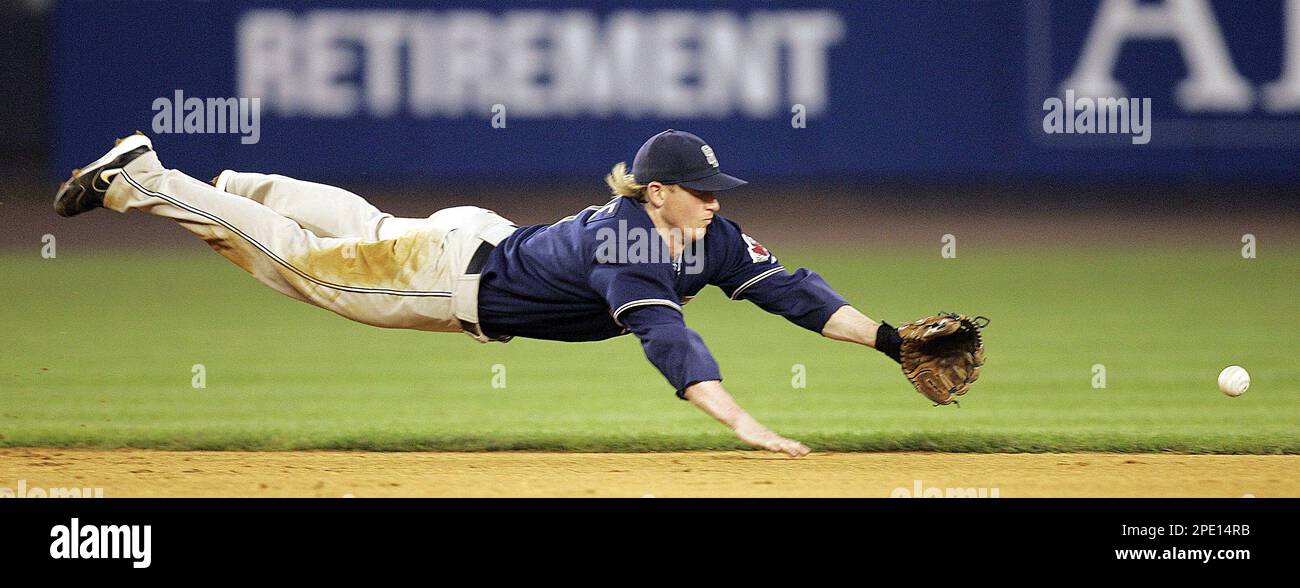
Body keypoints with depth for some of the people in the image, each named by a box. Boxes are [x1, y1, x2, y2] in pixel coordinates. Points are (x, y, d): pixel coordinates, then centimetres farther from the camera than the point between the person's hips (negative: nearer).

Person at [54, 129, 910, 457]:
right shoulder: (622, 247, -38)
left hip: (489, 244, 7)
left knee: (364, 229, 30)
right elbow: (668, 338, -50)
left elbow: (791, 289, -17)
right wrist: (745, 427, -60)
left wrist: (891, 341, -29)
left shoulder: (710, 237, -16)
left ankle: (240, 189, 49)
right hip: (453, 270, -7)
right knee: (301, 261, 7)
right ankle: (137, 179, 18)